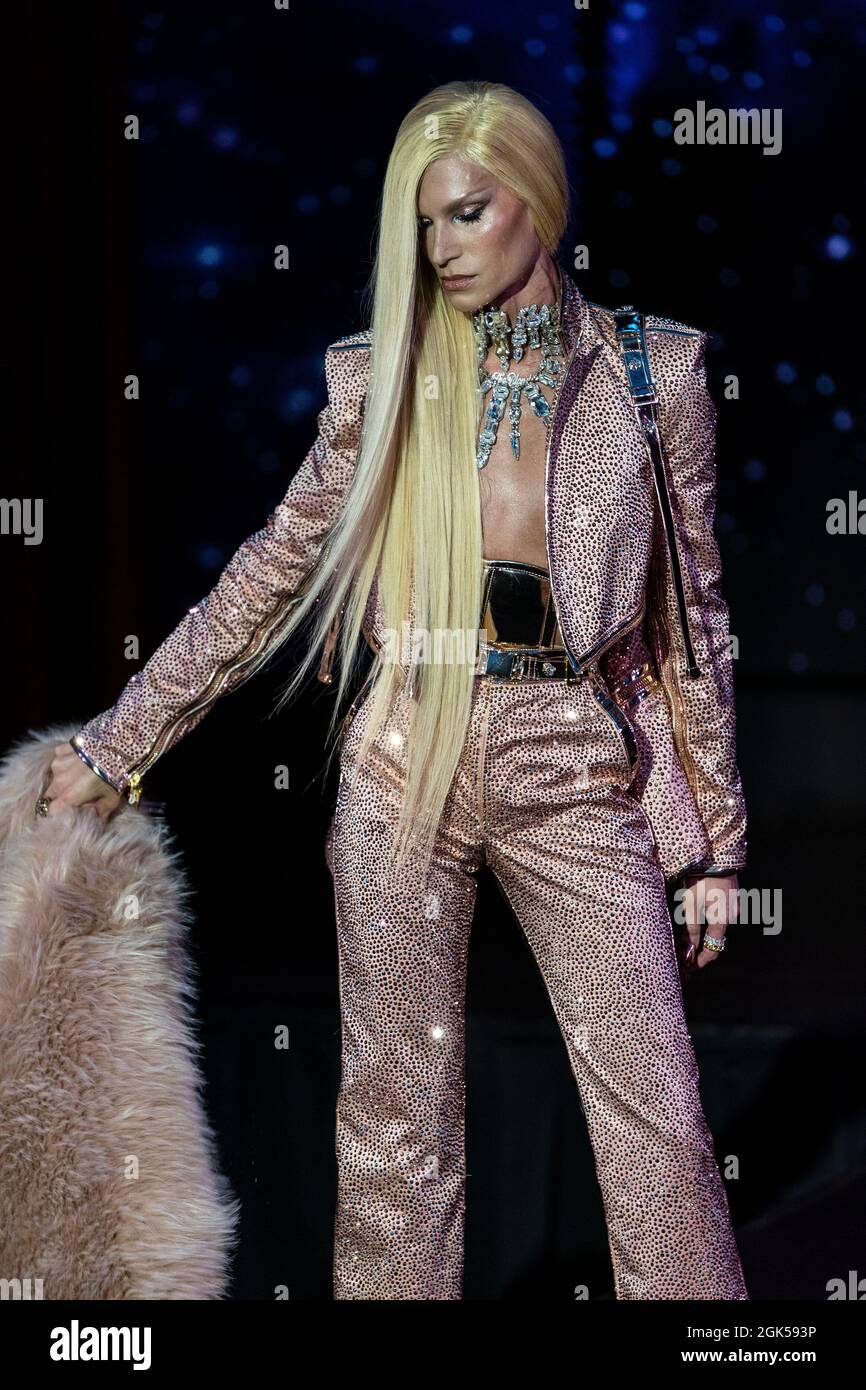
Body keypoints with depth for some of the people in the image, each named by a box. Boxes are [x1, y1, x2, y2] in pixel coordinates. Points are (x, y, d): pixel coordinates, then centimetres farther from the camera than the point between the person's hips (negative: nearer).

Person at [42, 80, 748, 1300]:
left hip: (577, 764, -1)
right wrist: (120, 742, 8)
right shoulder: (383, 380, 4)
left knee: (657, 1105, -2)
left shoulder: (654, 373, 3)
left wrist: (717, 837, 6)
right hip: (407, 759, 1)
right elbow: (272, 575, 10)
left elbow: (694, 612, 7)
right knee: (397, 1105, 6)